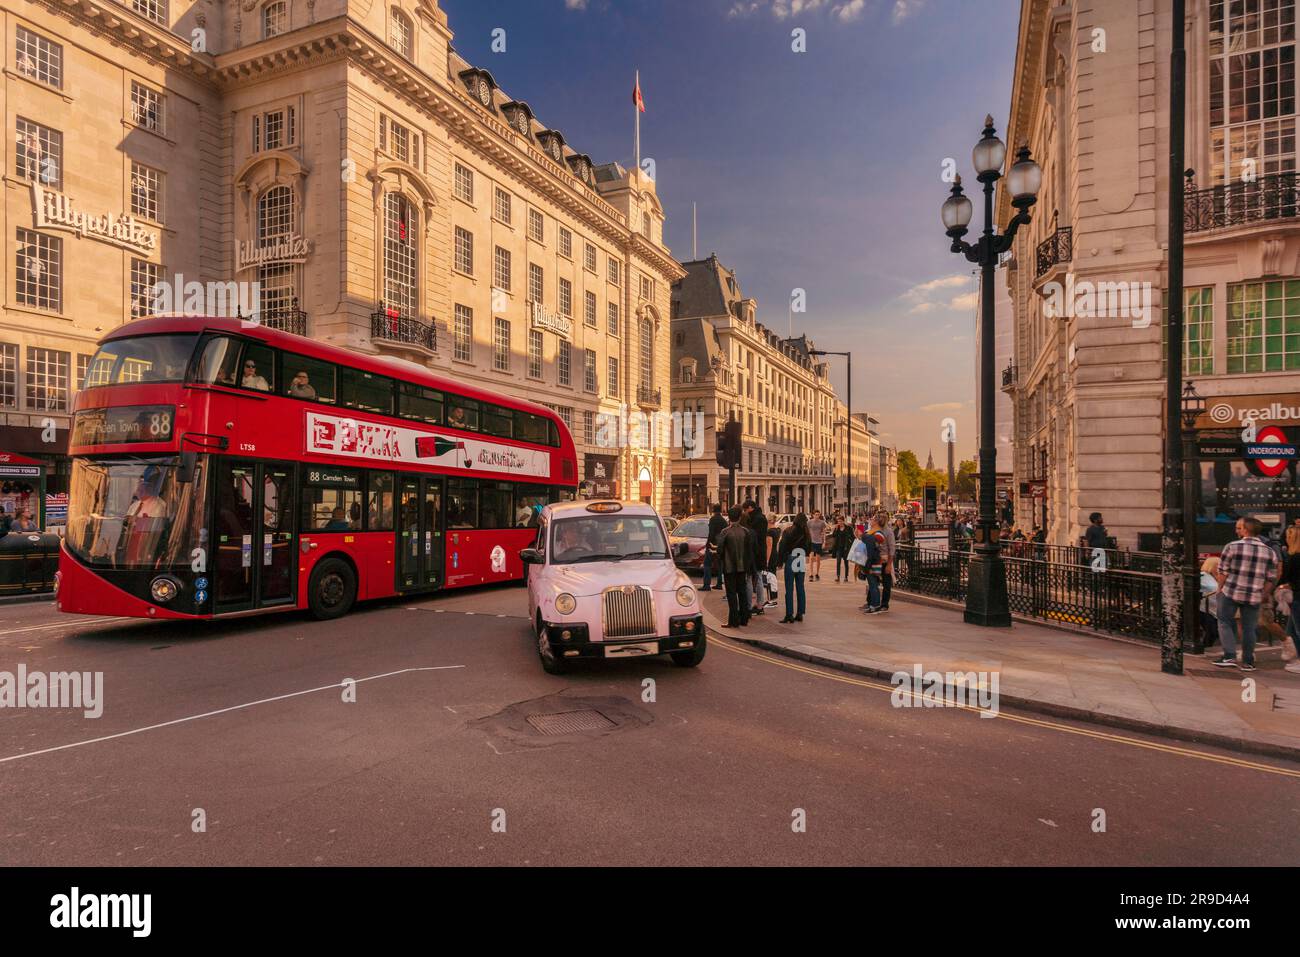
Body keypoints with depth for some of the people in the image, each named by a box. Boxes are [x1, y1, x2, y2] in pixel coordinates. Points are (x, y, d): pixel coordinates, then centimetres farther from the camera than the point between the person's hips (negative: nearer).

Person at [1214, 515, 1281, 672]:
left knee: (1225, 623, 9)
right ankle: (1248, 662, 16)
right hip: (1254, 597, 3)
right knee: (1249, 628, 11)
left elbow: (1222, 572, -6)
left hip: (1231, 593, -3)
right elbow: (1271, 579, 5)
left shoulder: (1232, 547, -8)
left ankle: (1230, 657, 1)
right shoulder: (1269, 552, 3)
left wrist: (1221, 588, 8)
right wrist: (1262, 594, 16)